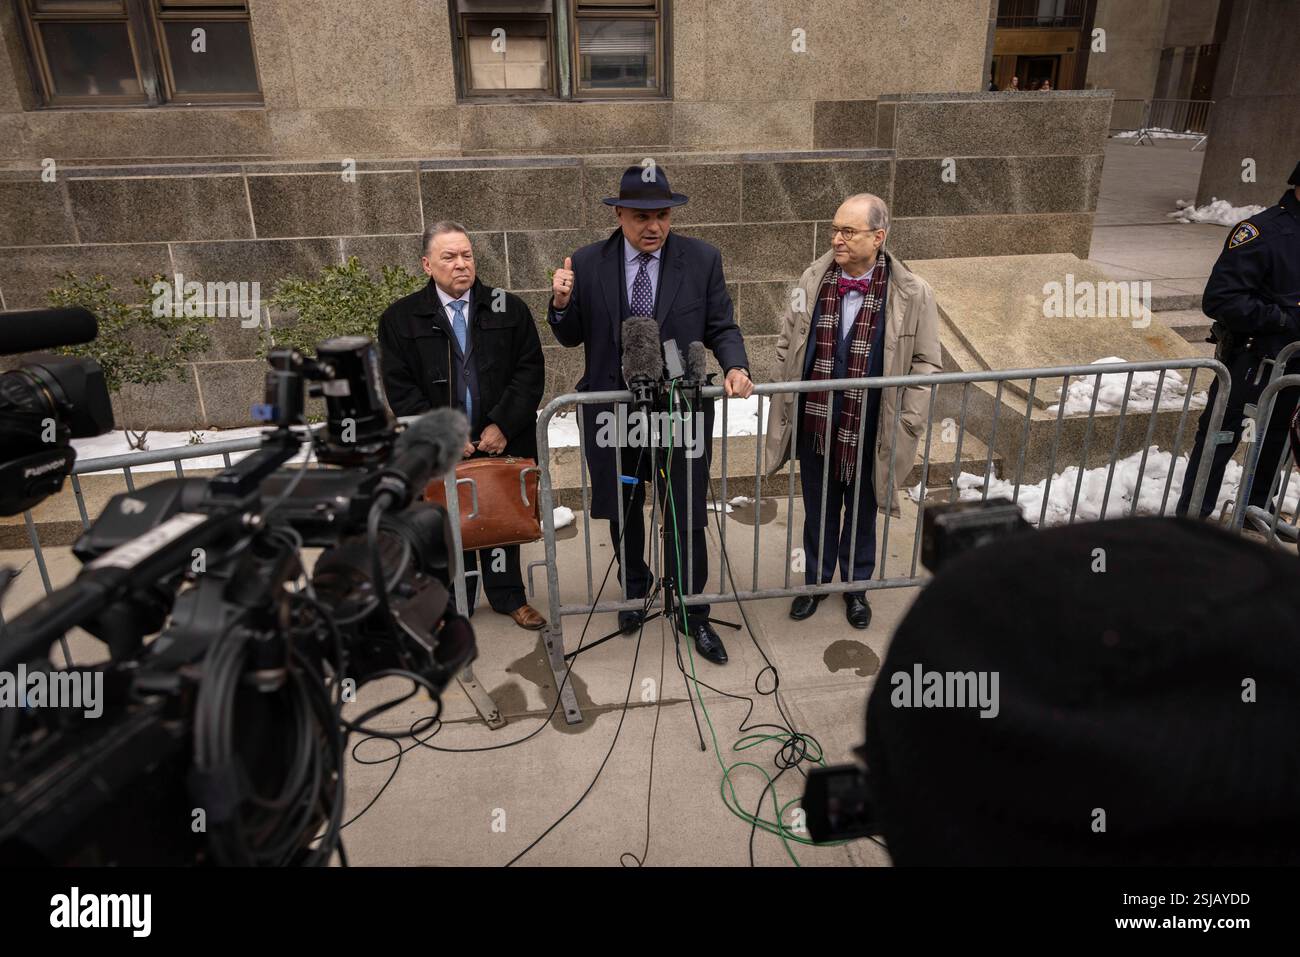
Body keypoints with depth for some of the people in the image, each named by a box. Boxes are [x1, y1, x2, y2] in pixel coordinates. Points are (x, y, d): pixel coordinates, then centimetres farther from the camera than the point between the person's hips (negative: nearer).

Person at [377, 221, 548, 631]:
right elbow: (398, 388, -3)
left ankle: (507, 595, 30)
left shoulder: (509, 308, 3)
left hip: (504, 441, 1)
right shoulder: (400, 318, 1)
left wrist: (503, 426, -11)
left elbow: (530, 371, -1)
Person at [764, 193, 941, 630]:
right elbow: (786, 345, 6)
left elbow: (925, 364, -4)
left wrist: (905, 425, -8)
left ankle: (857, 586, 42)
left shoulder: (912, 294, -12)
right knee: (818, 511, 19)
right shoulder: (812, 280, -5)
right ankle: (816, 580, 41)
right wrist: (788, 404, 3)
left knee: (862, 513, 19)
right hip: (815, 426, 2)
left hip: (870, 433, -2)